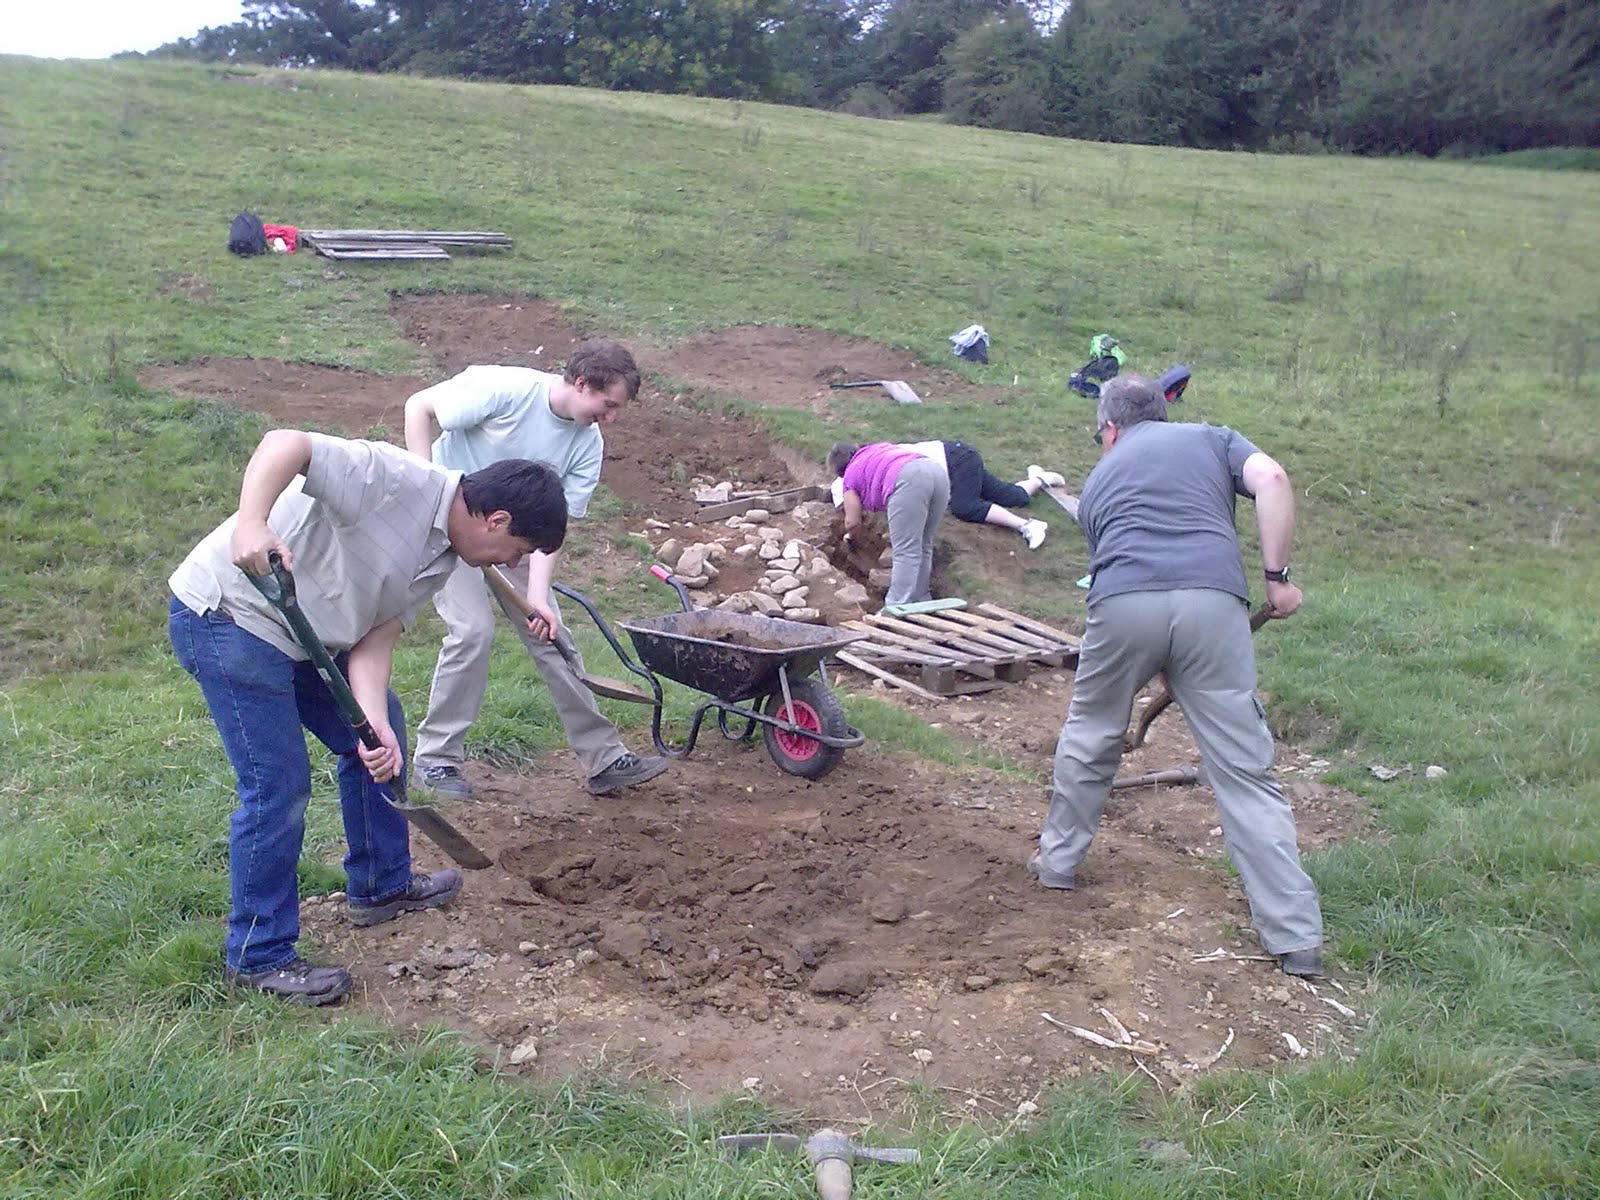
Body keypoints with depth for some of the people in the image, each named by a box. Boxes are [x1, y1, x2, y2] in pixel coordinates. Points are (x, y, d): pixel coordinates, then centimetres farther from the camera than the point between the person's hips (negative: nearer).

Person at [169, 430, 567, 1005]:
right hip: (227, 616, -10)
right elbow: (284, 443, -32)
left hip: (300, 633, 10)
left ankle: (381, 885, 36)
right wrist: (249, 526, -48)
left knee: (381, 736, 18)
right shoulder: (398, 480, -23)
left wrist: (376, 725, -16)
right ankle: (258, 957, 5)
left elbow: (375, 638, 0)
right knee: (279, 786, -10)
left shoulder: (442, 560, 5)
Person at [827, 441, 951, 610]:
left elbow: (852, 522, 24)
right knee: (923, 545, 16)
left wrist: (848, 533, 47)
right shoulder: (880, 448, 39)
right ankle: (920, 601, 20)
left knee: (905, 552, -6)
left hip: (909, 481, -6)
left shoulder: (851, 475, 21)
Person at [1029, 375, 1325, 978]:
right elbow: (1271, 480, 4)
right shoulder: (1213, 439, 26)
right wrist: (1277, 576, 6)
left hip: (1122, 605, 1)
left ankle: (1056, 862, 40)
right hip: (1212, 600, -1)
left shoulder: (1099, 480, 31)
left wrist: (1155, 679, 46)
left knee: (1088, 741, 24)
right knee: (1244, 768, 4)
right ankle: (1295, 936, 6)